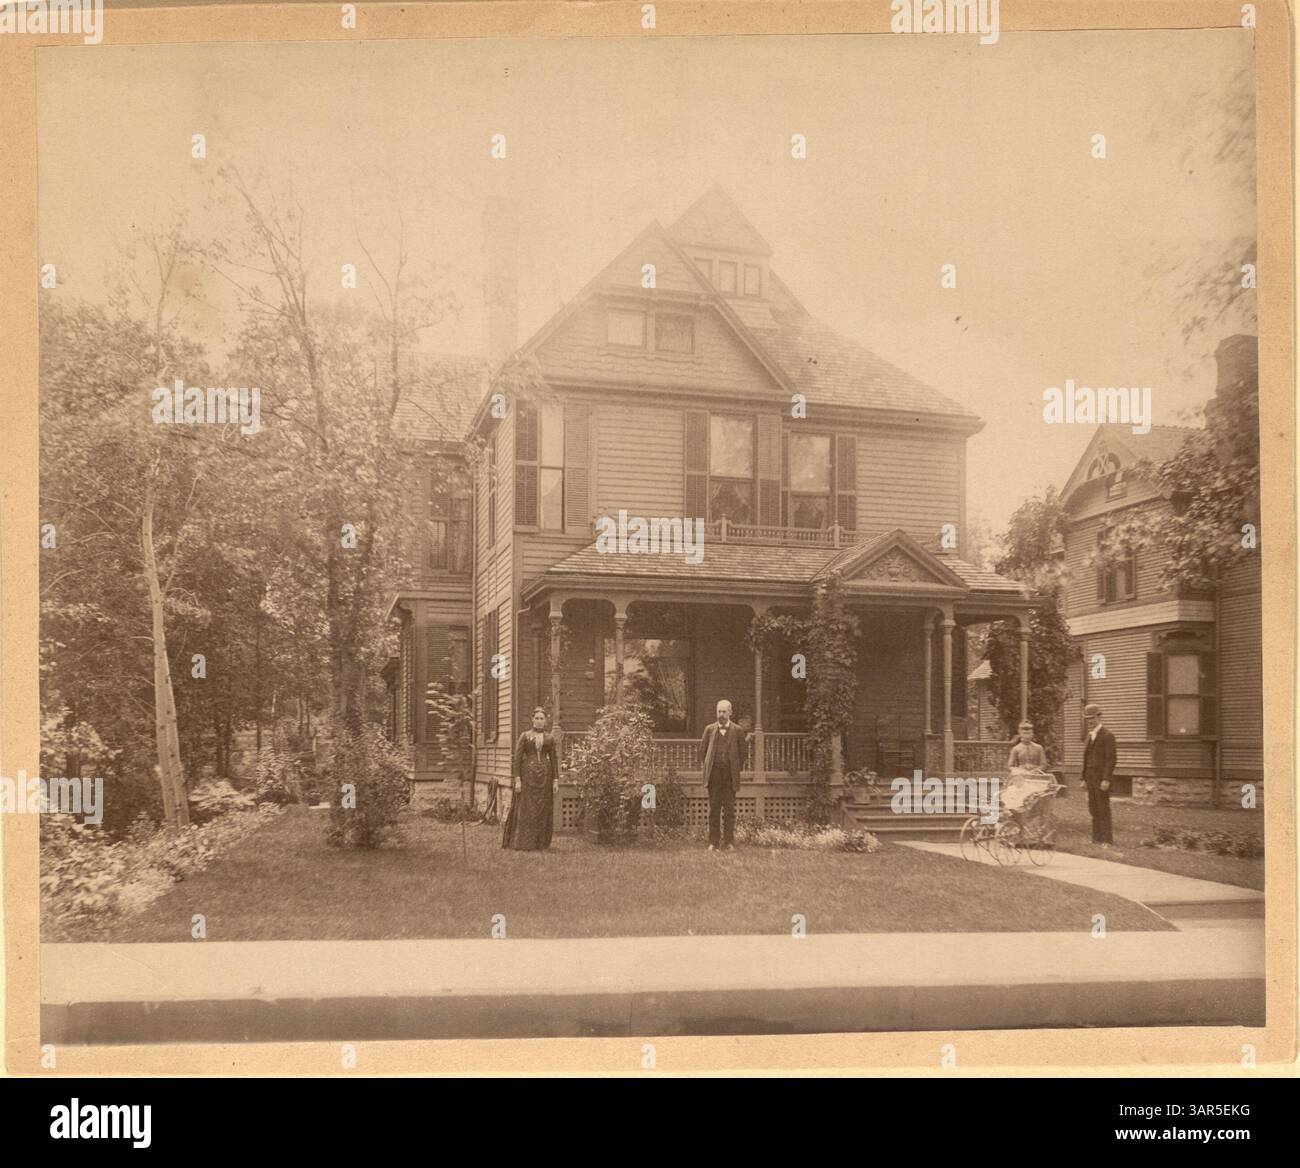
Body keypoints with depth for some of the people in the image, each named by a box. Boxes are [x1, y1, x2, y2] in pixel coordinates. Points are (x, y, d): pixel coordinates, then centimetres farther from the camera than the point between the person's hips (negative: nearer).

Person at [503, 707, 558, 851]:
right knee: (525, 809, -5)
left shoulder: (550, 738, 9)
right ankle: (521, 844, -2)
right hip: (527, 775, -2)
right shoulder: (524, 736, 2)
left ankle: (540, 844, 8)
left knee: (542, 810, 2)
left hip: (544, 776, 2)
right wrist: (517, 779, -9)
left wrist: (555, 780, 2)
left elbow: (554, 760, 9)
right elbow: (517, 758, -1)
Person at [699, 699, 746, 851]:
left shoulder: (737, 731, 4)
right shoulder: (709, 729, 8)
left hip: (730, 775, -1)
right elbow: (703, 750, 14)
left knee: (729, 809, -1)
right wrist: (708, 766, 10)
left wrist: (736, 771, 8)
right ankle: (713, 842, 5)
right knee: (714, 809, 1)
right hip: (714, 774, 1)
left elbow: (742, 753, 9)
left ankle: (729, 842, 4)